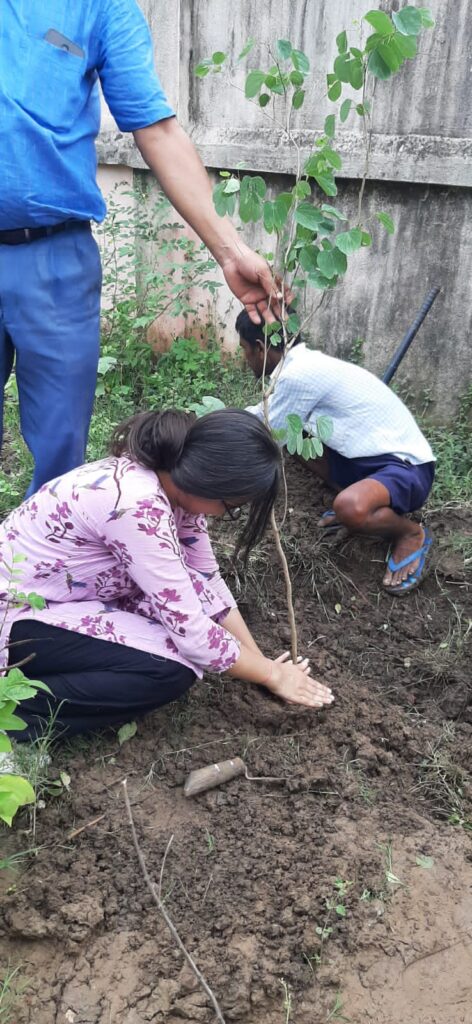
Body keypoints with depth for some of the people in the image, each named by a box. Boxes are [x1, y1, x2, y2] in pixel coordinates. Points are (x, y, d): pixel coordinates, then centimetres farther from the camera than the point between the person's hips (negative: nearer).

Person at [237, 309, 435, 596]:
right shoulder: (305, 364, 8)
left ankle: (411, 534, -5)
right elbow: (261, 413, 26)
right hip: (372, 456, 9)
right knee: (293, 434, 8)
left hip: (407, 466, -9)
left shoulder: (297, 375, -21)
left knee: (349, 508, -38)